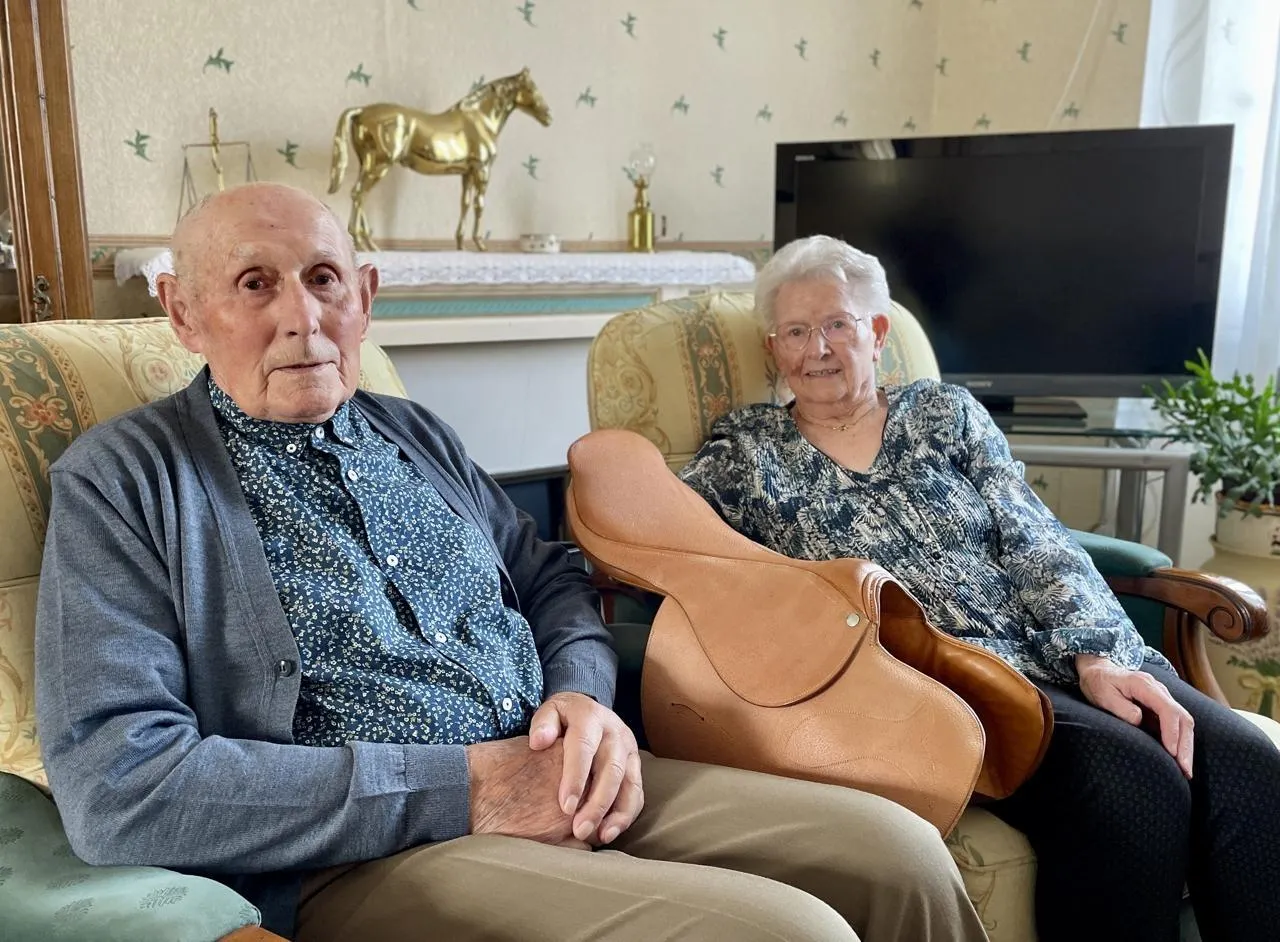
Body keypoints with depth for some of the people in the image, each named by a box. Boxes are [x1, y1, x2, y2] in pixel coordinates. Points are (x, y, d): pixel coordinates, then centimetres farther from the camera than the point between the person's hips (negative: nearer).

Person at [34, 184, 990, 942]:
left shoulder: (417, 436, 15)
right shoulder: (125, 480, -4)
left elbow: (553, 580, 20)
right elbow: (115, 783, -15)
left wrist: (583, 694, -5)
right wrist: (462, 787, -18)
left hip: (565, 787, 6)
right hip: (361, 856, -6)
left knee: (901, 854, -4)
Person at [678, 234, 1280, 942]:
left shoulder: (946, 412, 16)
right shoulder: (747, 449, 9)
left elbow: (1037, 546, 7)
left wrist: (1098, 658, -8)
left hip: (1051, 656, 4)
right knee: (1135, 782, -27)